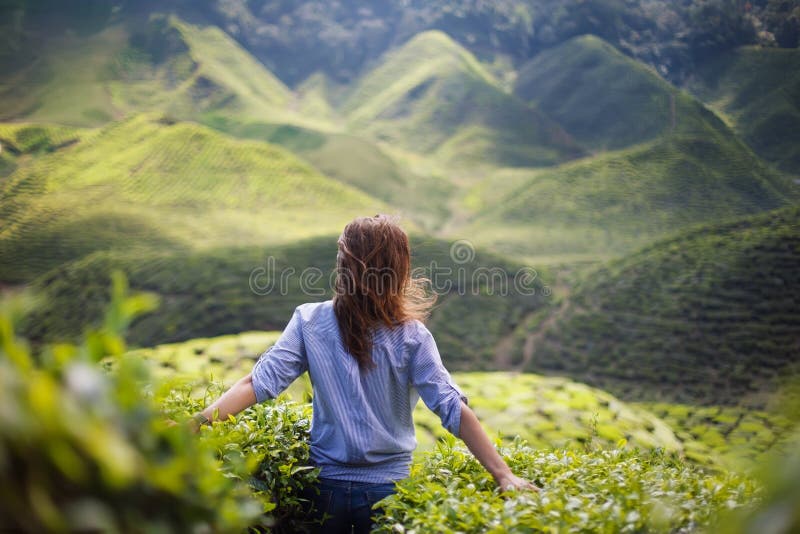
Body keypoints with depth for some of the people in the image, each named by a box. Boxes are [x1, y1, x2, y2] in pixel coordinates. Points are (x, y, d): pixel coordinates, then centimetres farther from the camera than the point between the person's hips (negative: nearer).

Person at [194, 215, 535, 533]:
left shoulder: (309, 321, -10)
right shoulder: (410, 337, -14)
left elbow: (258, 383, -16)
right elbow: (453, 410, -19)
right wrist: (503, 475, -19)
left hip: (326, 482, 1)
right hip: (386, 487, -1)